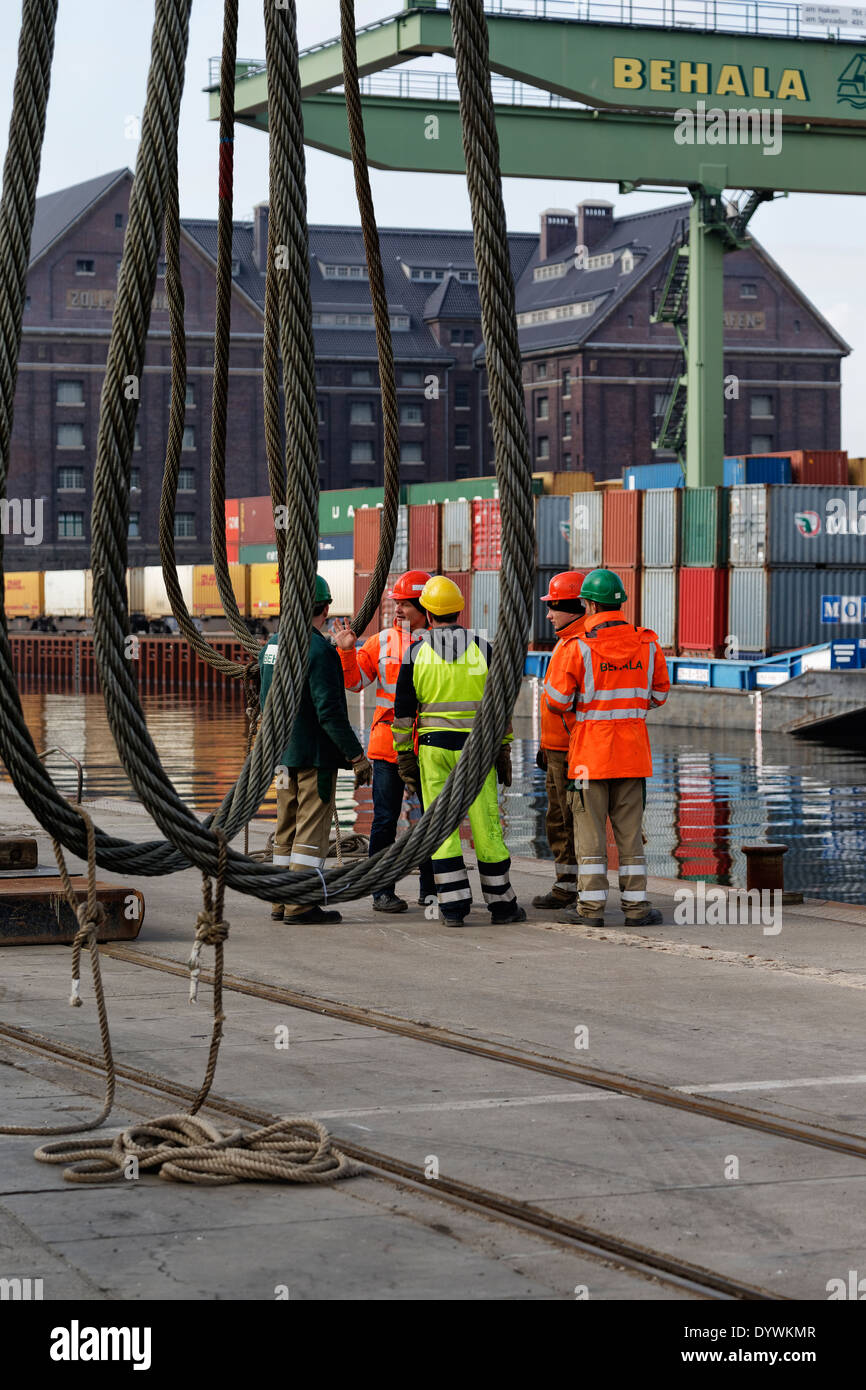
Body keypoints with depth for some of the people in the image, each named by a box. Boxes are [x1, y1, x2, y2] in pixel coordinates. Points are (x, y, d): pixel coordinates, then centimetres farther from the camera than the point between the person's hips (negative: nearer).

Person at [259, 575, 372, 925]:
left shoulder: (272, 644, 10)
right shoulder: (319, 650, -17)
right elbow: (329, 712, -21)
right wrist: (357, 755, -16)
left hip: (282, 752, 8)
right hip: (314, 753, -8)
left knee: (287, 828, 14)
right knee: (312, 829, -4)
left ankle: (281, 902, 17)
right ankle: (299, 905, -6)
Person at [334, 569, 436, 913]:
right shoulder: (382, 641, 5)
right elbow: (354, 680, 5)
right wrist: (346, 651, -10)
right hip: (388, 745, 1)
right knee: (385, 820, 1)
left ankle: (430, 890, 17)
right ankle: (382, 891, 7)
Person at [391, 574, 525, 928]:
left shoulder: (416, 651, 1)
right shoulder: (482, 649, 2)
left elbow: (403, 709, 2)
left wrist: (405, 754, 9)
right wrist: (503, 752, 9)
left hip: (433, 746, 0)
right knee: (486, 825, 4)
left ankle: (453, 904, 0)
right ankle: (501, 903, 10)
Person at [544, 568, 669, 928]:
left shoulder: (580, 648, -12)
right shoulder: (647, 644, 1)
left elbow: (557, 701, -7)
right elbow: (658, 694, 12)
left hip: (591, 750, -3)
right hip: (633, 750, 3)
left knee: (589, 827, 2)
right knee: (629, 828, 9)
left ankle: (591, 905, 1)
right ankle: (635, 903, 8)